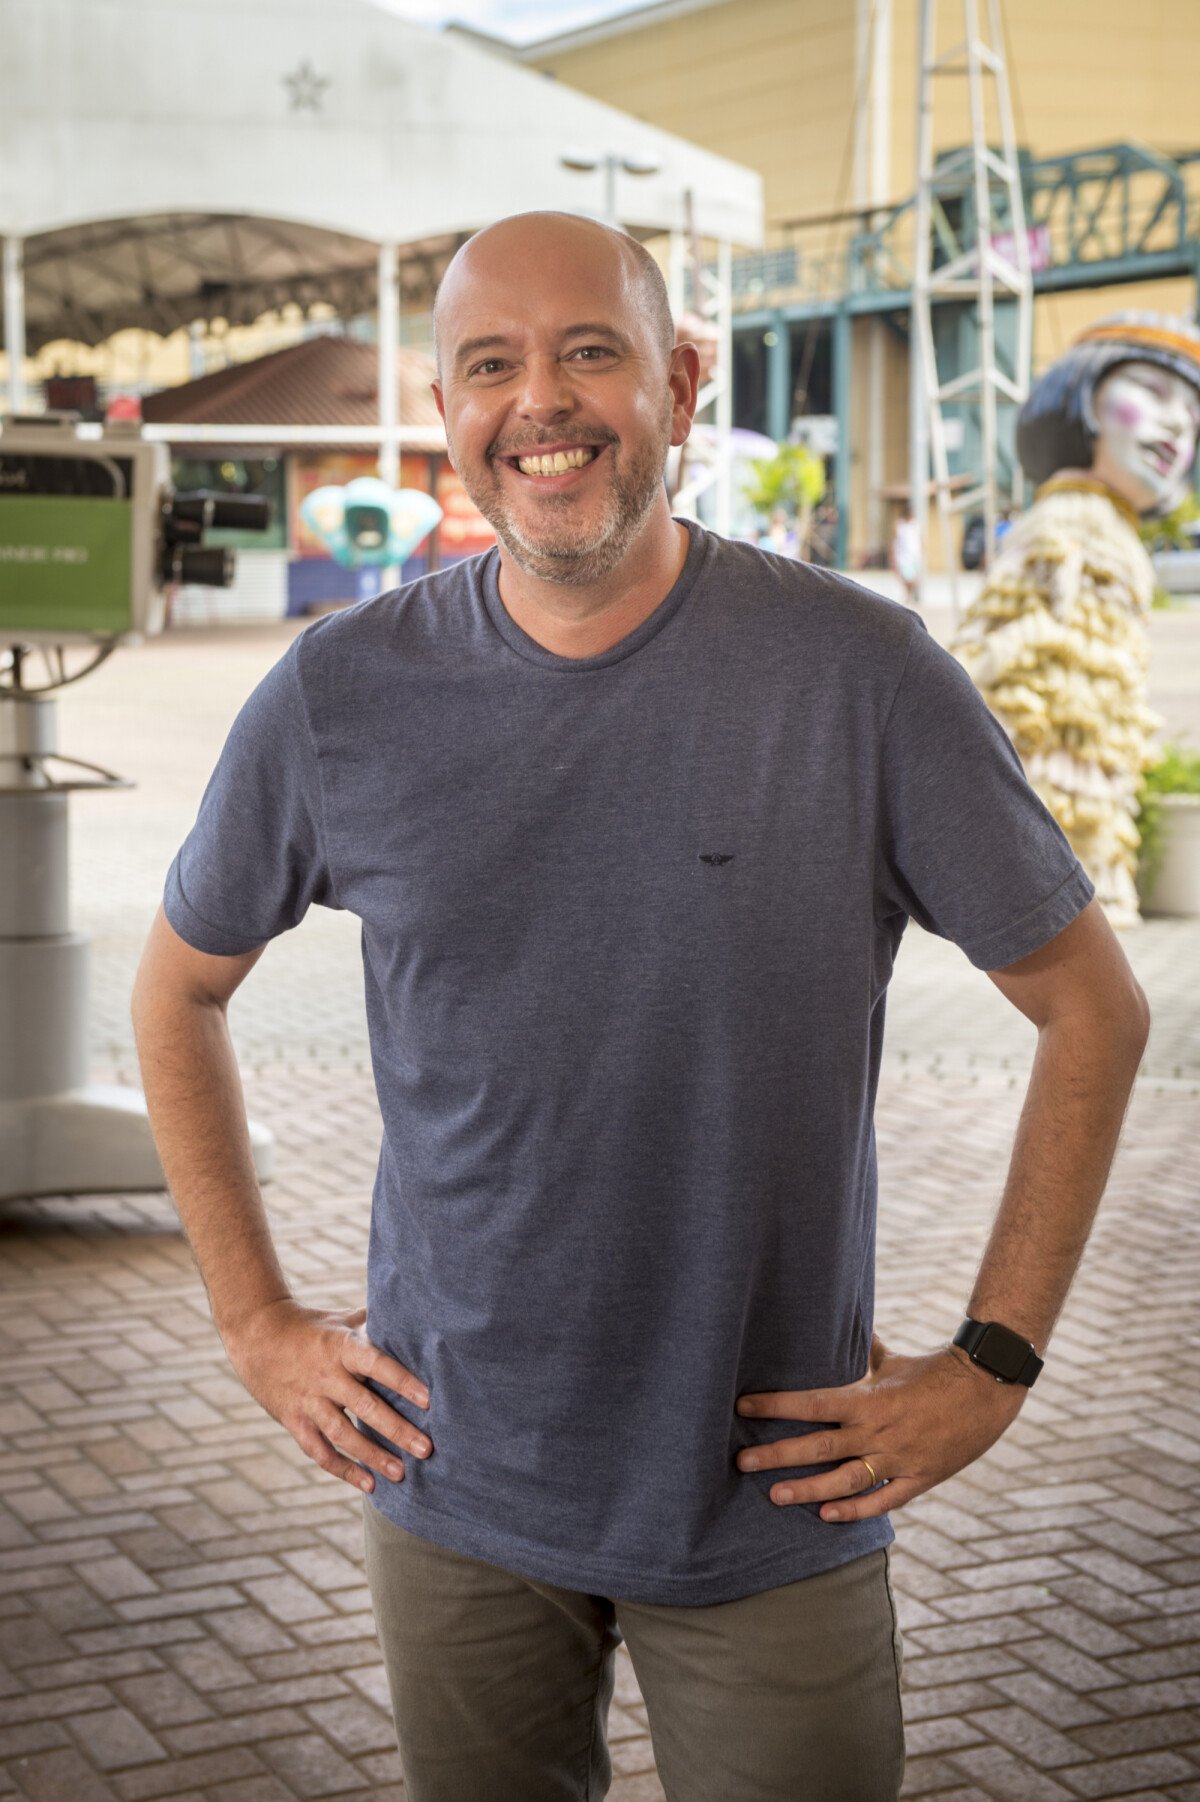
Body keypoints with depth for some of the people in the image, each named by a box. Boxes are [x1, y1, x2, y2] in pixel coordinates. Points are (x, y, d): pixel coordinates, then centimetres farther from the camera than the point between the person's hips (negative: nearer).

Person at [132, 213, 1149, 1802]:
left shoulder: (858, 673, -11)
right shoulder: (341, 697, -5)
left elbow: (1094, 1008, -3)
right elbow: (179, 990, 11)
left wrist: (990, 1367, -5)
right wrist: (257, 1322, 6)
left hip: (776, 1500, -2)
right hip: (456, 1490, 2)